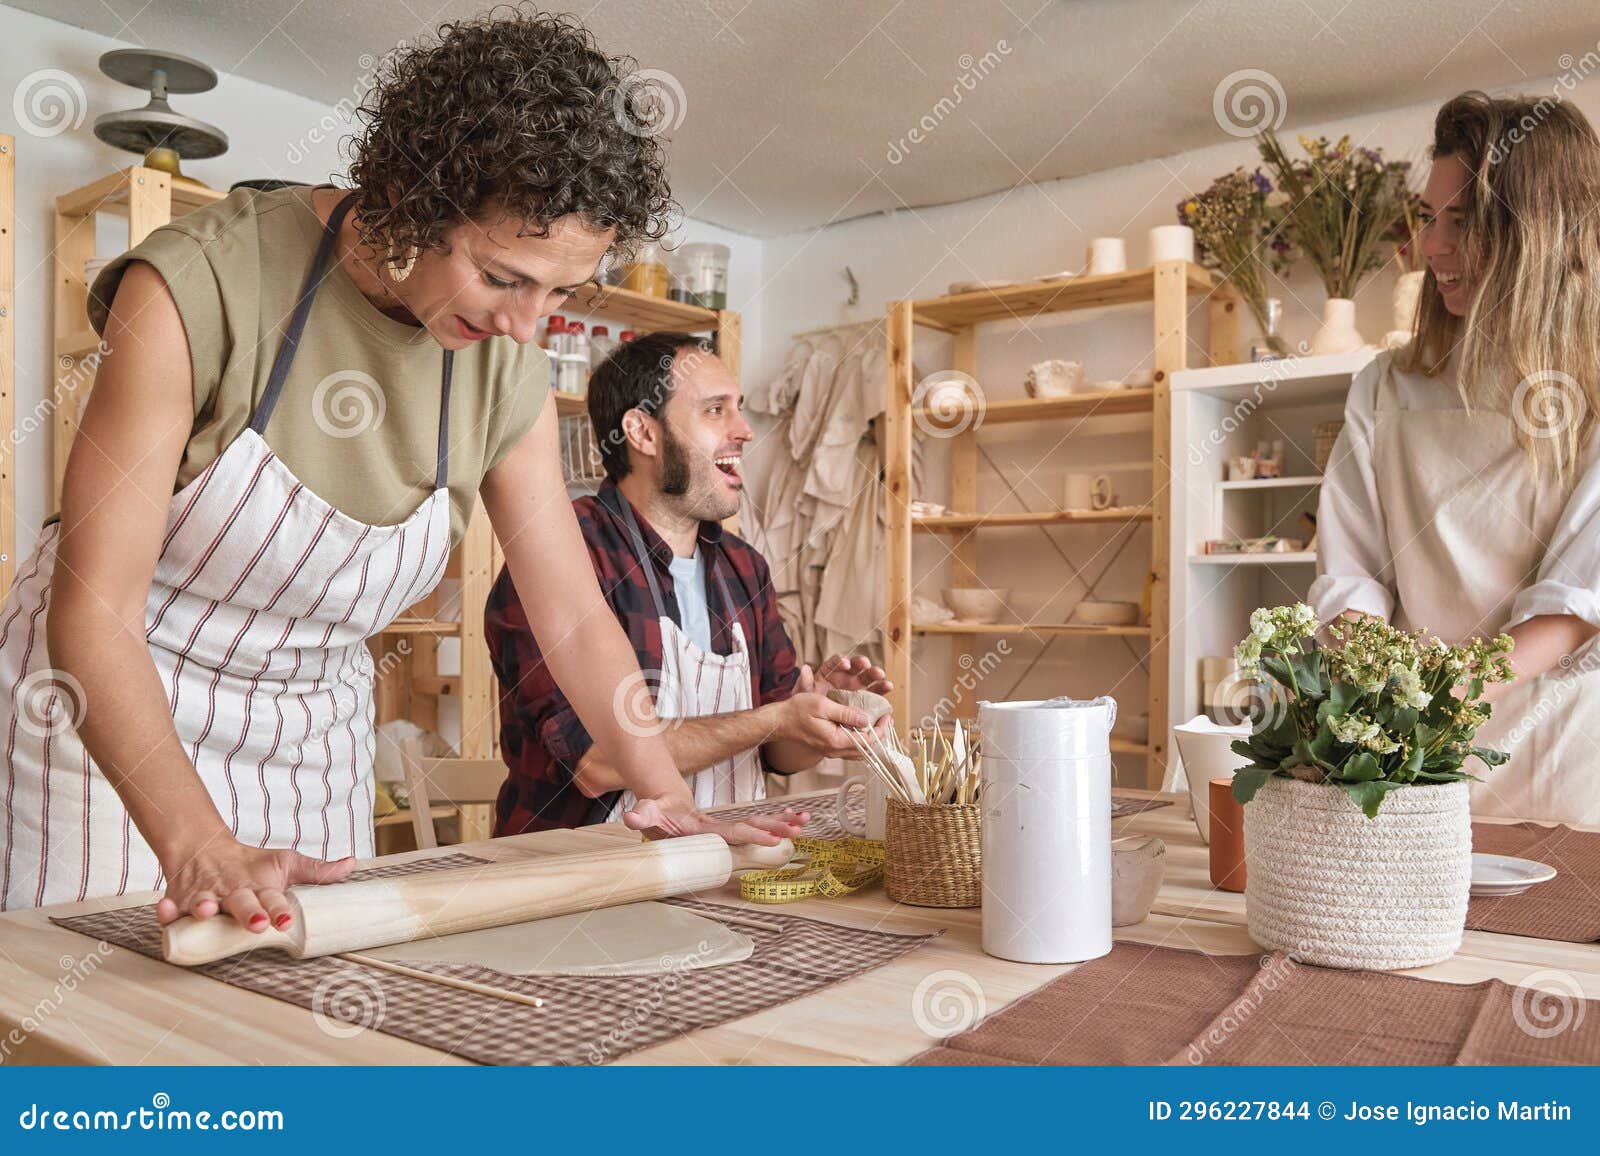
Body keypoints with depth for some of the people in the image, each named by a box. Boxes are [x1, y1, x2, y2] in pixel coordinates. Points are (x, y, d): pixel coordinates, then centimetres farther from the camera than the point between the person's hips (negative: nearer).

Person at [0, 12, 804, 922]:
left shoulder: (507, 370, -9)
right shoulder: (202, 284, -23)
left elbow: (576, 620, -3)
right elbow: (92, 610, -25)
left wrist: (672, 799, -12)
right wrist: (201, 847, -37)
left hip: (313, 735, 4)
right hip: (105, 709, -3)